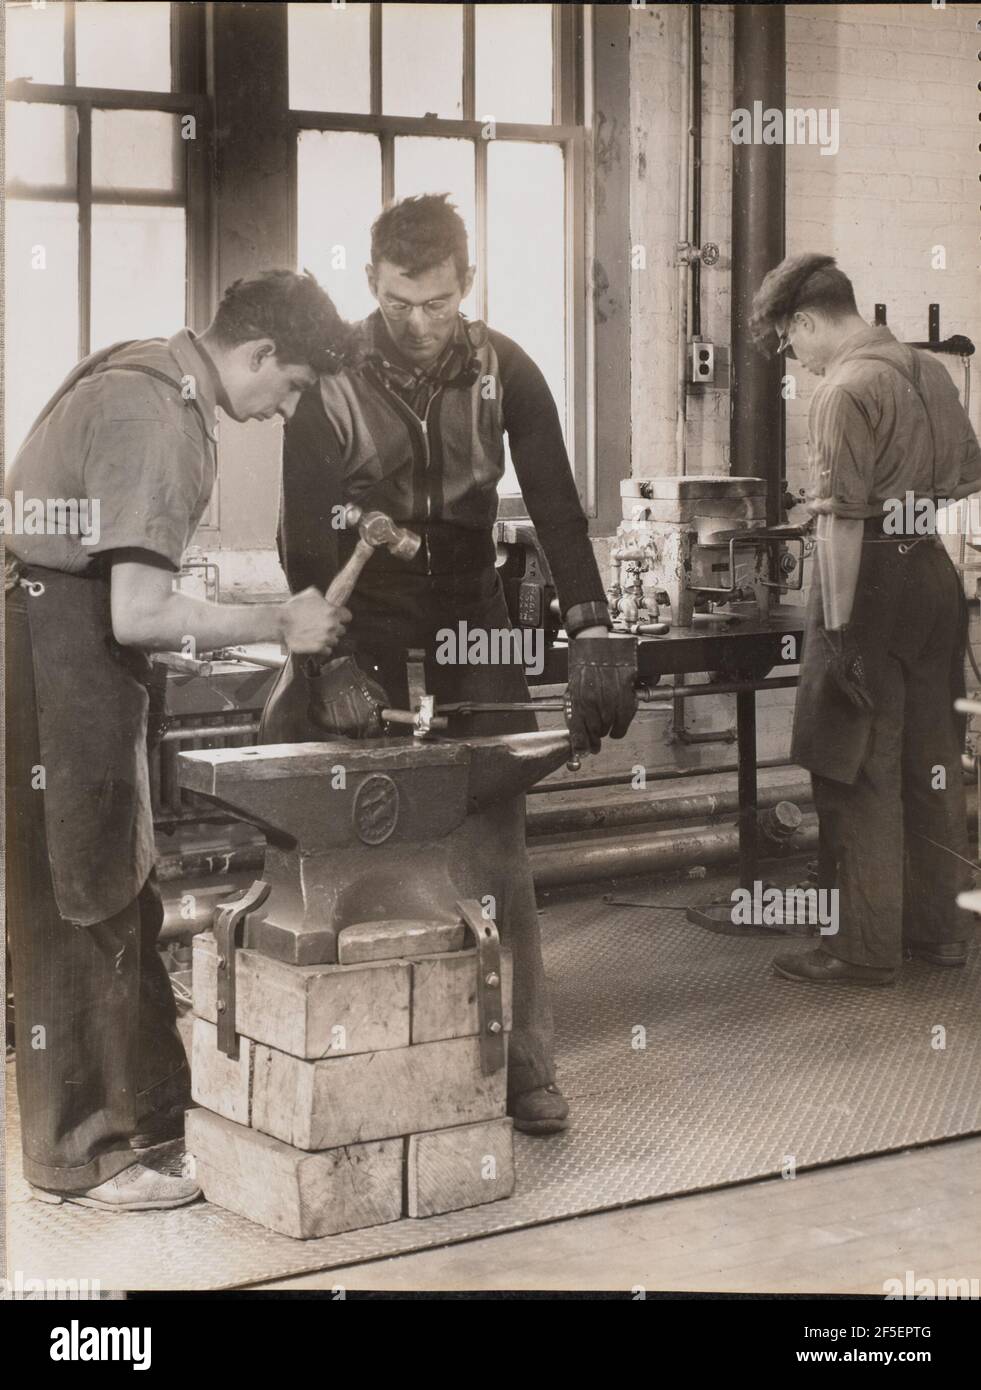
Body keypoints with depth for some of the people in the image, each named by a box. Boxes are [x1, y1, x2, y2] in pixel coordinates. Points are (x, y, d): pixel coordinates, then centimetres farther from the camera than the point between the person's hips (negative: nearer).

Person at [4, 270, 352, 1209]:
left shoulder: (150, 375, 10)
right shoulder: (158, 418, -22)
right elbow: (139, 615, -27)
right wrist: (278, 623, -16)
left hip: (76, 641, 10)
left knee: (120, 888, 18)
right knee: (77, 905, -1)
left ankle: (149, 1105, 30)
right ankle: (79, 1155, 11)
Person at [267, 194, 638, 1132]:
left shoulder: (503, 371, -6)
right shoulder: (332, 380, -12)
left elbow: (555, 507, -10)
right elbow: (307, 536, -13)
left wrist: (591, 632, -23)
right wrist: (333, 661, -24)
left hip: (473, 632, 2)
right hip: (366, 635, -2)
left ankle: (525, 1063, 6)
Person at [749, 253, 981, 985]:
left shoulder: (846, 390, -15)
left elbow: (843, 519, -19)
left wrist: (838, 627, -18)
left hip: (871, 579, -8)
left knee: (859, 774, 0)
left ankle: (867, 947, 5)